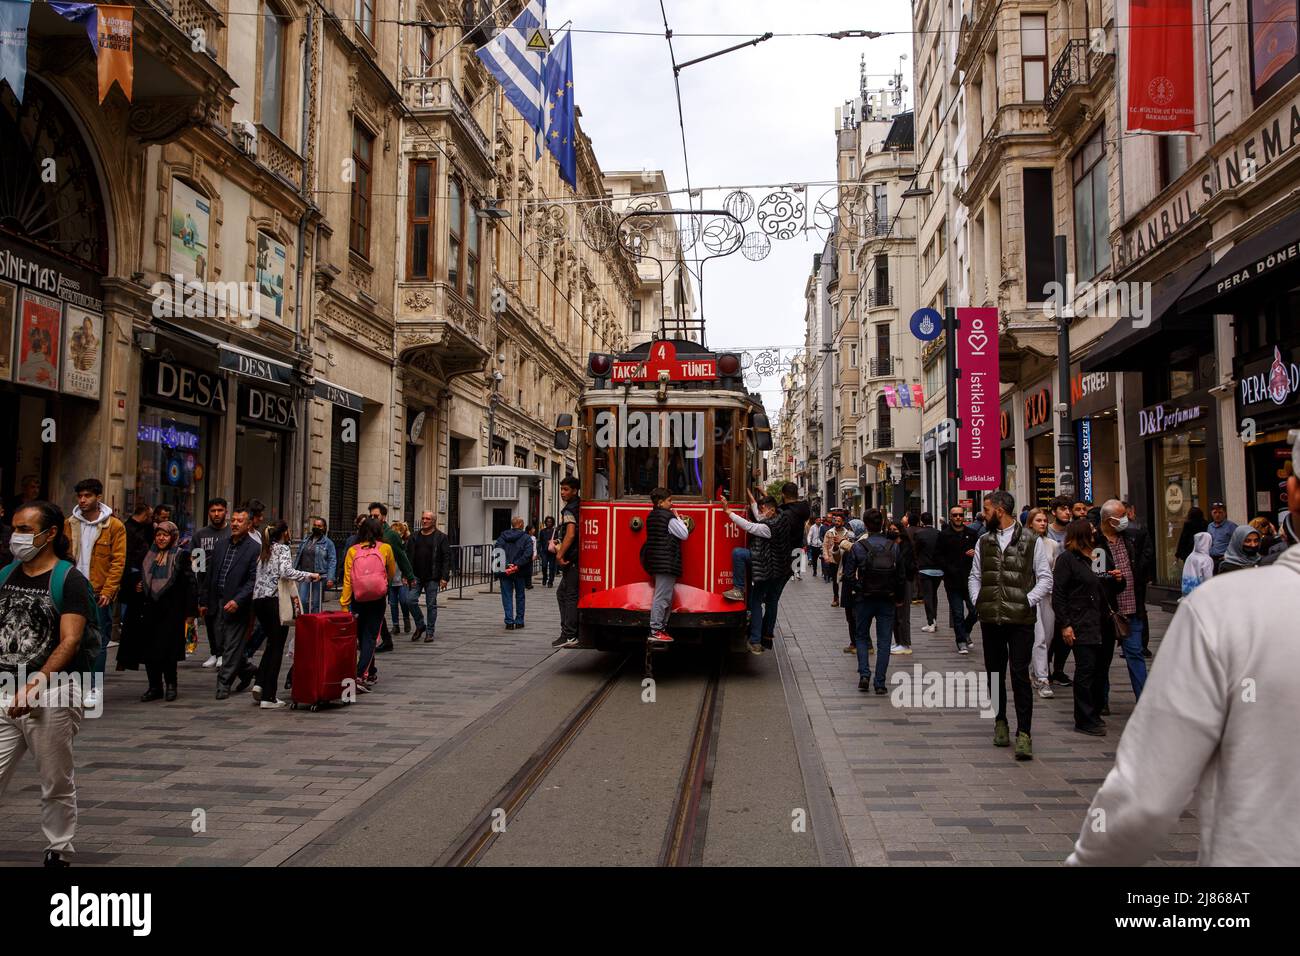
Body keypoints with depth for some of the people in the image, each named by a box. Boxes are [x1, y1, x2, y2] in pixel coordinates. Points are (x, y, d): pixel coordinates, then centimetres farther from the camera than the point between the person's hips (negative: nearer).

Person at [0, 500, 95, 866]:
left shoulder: (70, 581, -7)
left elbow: (70, 642, -15)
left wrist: (33, 687, -23)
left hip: (53, 696, -5)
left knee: (57, 785, 7)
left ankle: (58, 854, 21)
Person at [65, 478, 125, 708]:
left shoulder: (114, 526, -3)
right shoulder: (70, 524, 8)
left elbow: (118, 562, -6)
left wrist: (107, 591, -13)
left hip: (99, 593, -3)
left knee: (98, 642, 0)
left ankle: (94, 688, 7)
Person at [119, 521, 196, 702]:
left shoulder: (180, 556, -5)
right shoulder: (149, 556, 11)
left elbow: (190, 583, -8)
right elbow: (141, 580, 28)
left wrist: (189, 612, -12)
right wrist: (137, 587, 4)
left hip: (171, 611, -5)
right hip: (150, 610, 5)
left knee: (167, 650, -4)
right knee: (147, 649, 3)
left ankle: (170, 684, 15)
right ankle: (155, 686, 14)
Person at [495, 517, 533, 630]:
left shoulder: (503, 536, 4)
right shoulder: (526, 538, -2)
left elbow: (496, 552, -6)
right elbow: (528, 554, -16)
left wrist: (498, 567, -9)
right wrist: (517, 565, -18)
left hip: (504, 571, 1)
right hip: (520, 572, -1)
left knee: (507, 596, 6)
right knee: (519, 596, 13)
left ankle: (509, 622, -3)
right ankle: (519, 622, 15)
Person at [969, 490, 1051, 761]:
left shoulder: (1031, 541, -2)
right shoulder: (984, 541, 12)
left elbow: (1045, 578, -1)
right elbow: (975, 576, 19)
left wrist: (1028, 601, -10)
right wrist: (977, 602, 5)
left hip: (1021, 619, -5)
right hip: (990, 618, 5)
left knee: (1020, 675, -7)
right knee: (994, 673, 13)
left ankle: (1024, 734, -3)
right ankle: (1000, 722, 29)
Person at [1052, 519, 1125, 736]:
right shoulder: (1067, 559, -3)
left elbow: (1109, 591, 28)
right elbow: (1058, 595, -9)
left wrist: (1118, 580, 5)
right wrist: (1065, 625, -16)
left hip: (1103, 626, 7)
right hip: (1081, 626, -7)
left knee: (1100, 669, 9)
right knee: (1086, 671, -6)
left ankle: (1094, 714, 22)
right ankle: (1085, 720, 2)